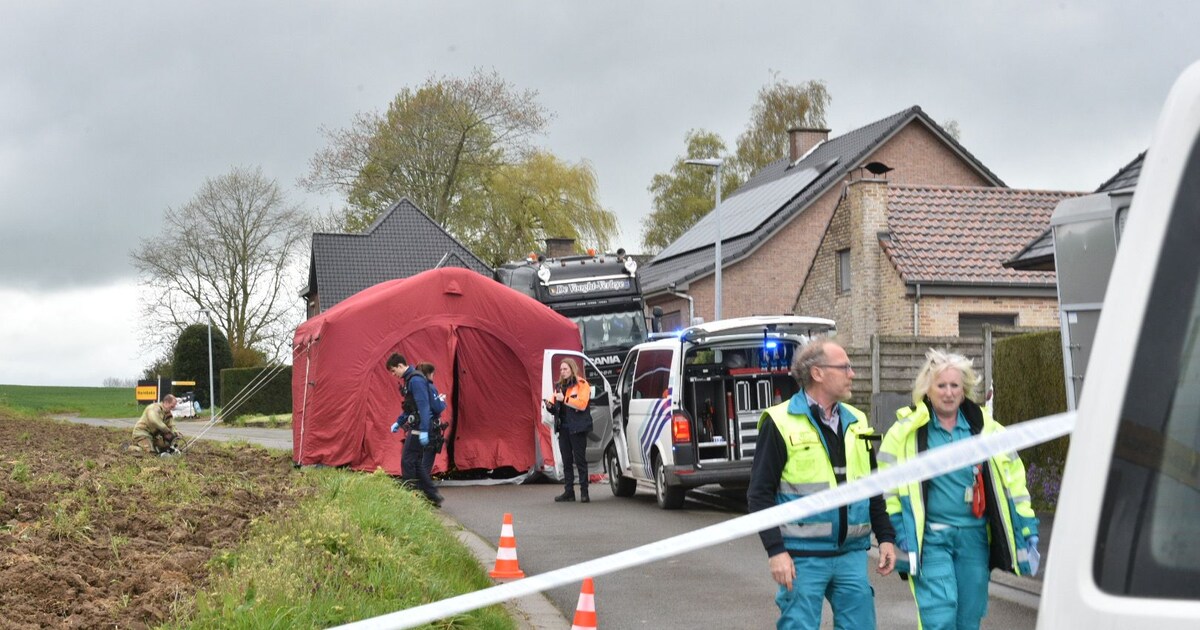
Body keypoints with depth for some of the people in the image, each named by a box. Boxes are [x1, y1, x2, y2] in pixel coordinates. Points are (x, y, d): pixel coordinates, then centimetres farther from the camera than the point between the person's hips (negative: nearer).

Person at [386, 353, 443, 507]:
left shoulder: (416, 380, -16)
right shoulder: (409, 380, 17)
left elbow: (423, 406, -22)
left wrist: (424, 431, -25)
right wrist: (399, 422, 23)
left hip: (419, 428, -10)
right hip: (415, 427, 10)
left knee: (407, 461, -6)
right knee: (416, 462, 11)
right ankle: (432, 495, 14)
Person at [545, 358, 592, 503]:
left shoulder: (581, 384, -4)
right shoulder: (559, 386, 16)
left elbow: (581, 404, -17)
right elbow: (556, 408, 18)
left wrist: (564, 399, -19)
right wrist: (550, 406, -4)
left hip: (577, 427, -7)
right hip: (563, 427, 7)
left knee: (580, 460, -4)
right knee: (566, 461, 8)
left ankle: (584, 492, -2)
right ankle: (568, 491, 11)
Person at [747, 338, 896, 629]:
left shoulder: (856, 422, 12)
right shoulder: (781, 423, -8)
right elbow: (760, 494, -9)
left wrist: (886, 537, 11)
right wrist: (775, 550, -15)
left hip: (851, 553, 6)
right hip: (802, 558, -5)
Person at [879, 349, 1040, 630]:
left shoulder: (985, 428, 7)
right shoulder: (906, 430, -2)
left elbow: (1012, 478, 12)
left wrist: (1027, 529, 9)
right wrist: (898, 533, -4)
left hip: (974, 536, 4)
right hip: (929, 539, -4)